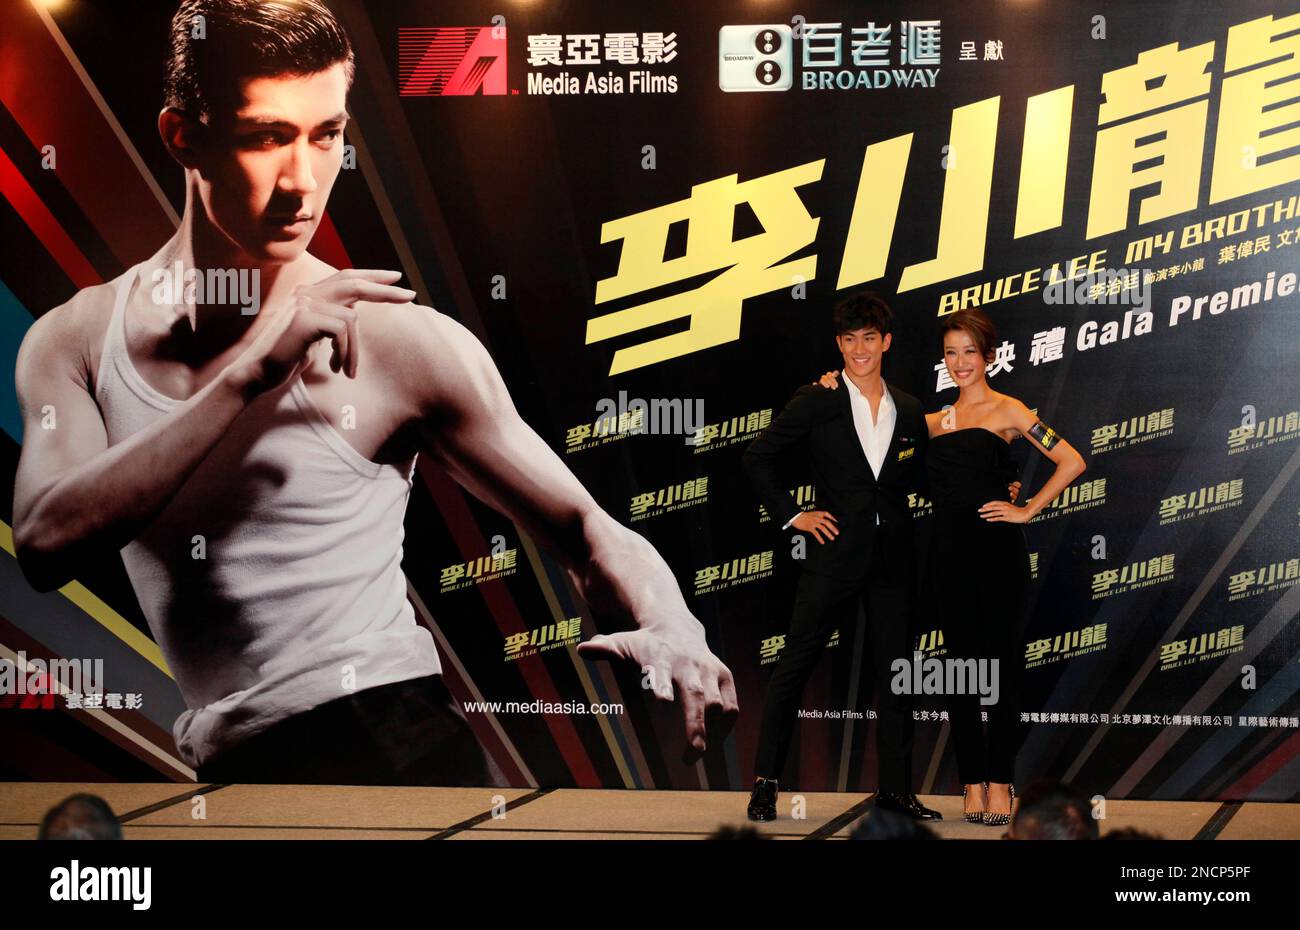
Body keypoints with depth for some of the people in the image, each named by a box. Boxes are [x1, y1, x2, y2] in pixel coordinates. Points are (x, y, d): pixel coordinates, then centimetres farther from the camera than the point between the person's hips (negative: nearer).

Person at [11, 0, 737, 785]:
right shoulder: (76, 342, 5)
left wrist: (672, 629, -24)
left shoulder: (399, 343, -7)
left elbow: (589, 531, -2)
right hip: (223, 766, 3)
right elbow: (47, 543, -13)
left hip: (396, 743, -3)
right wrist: (247, 372, -20)